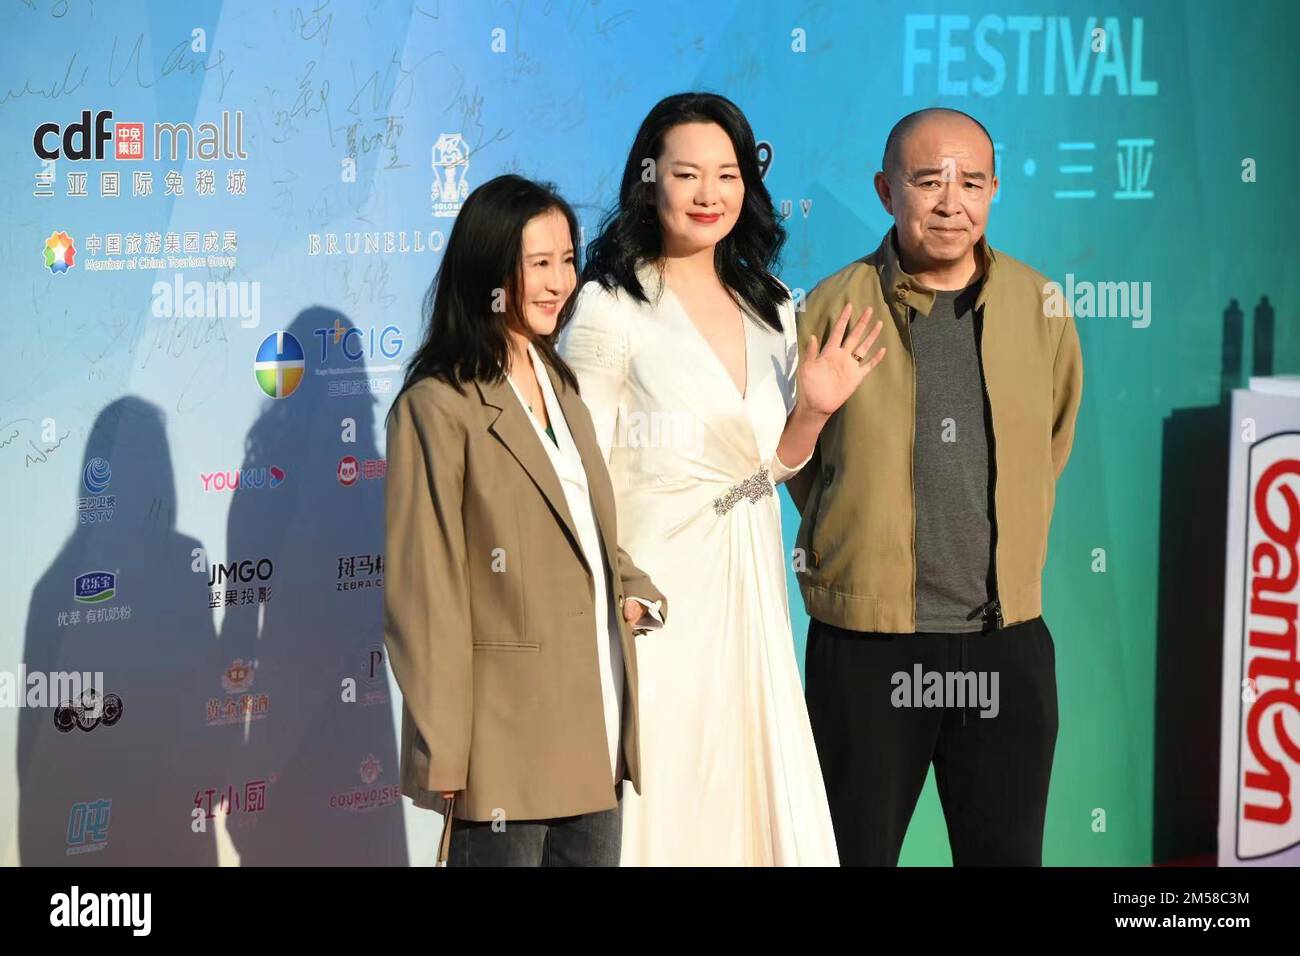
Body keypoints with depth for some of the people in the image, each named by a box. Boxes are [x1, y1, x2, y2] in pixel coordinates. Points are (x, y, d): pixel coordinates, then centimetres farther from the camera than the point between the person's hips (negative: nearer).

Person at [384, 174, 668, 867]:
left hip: (594, 738, 7)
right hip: (510, 742, -7)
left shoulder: (560, 385, 14)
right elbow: (425, 594, -12)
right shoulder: (438, 407, -12)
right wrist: (444, 756, -12)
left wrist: (636, 593, 3)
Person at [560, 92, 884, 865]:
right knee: (661, 797, 2)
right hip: (656, 588, -6)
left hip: (750, 590, 6)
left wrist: (813, 411, -3)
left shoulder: (772, 309, 8)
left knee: (755, 791, 11)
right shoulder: (610, 307, -10)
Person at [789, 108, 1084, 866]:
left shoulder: (1040, 308, 3)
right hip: (866, 646, -2)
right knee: (856, 851, 8)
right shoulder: (835, 308, -5)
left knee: (1006, 852, 11)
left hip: (1008, 643, 2)